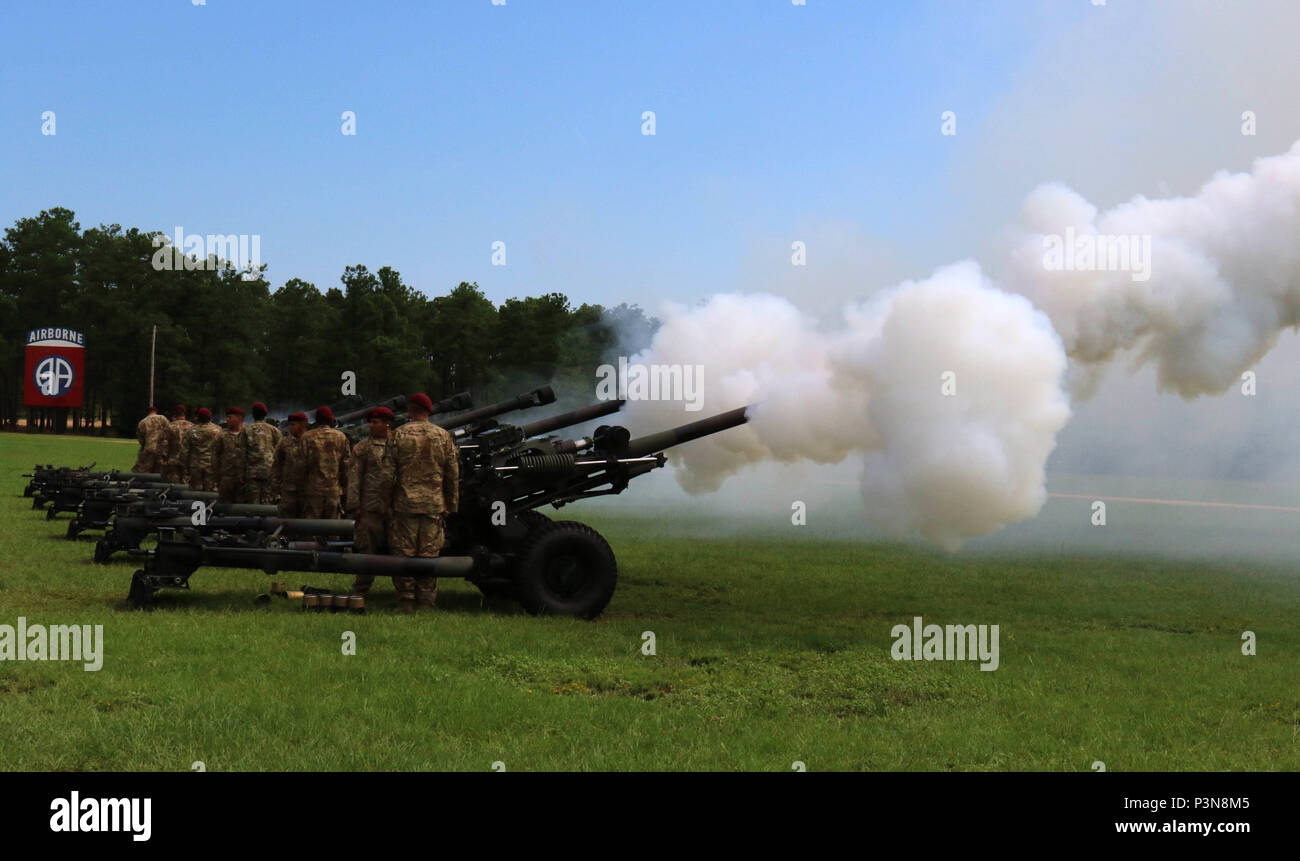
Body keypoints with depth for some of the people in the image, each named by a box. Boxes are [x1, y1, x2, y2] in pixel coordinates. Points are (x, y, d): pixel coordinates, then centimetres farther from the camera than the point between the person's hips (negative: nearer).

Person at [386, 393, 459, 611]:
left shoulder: (399, 434, -3)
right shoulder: (444, 436, 5)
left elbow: (389, 472, -4)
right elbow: (453, 475, 7)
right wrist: (451, 506, 13)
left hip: (405, 503, -2)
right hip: (434, 504, 2)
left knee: (403, 552, 4)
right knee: (429, 554, 6)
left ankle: (406, 600, 5)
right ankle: (426, 601, 8)